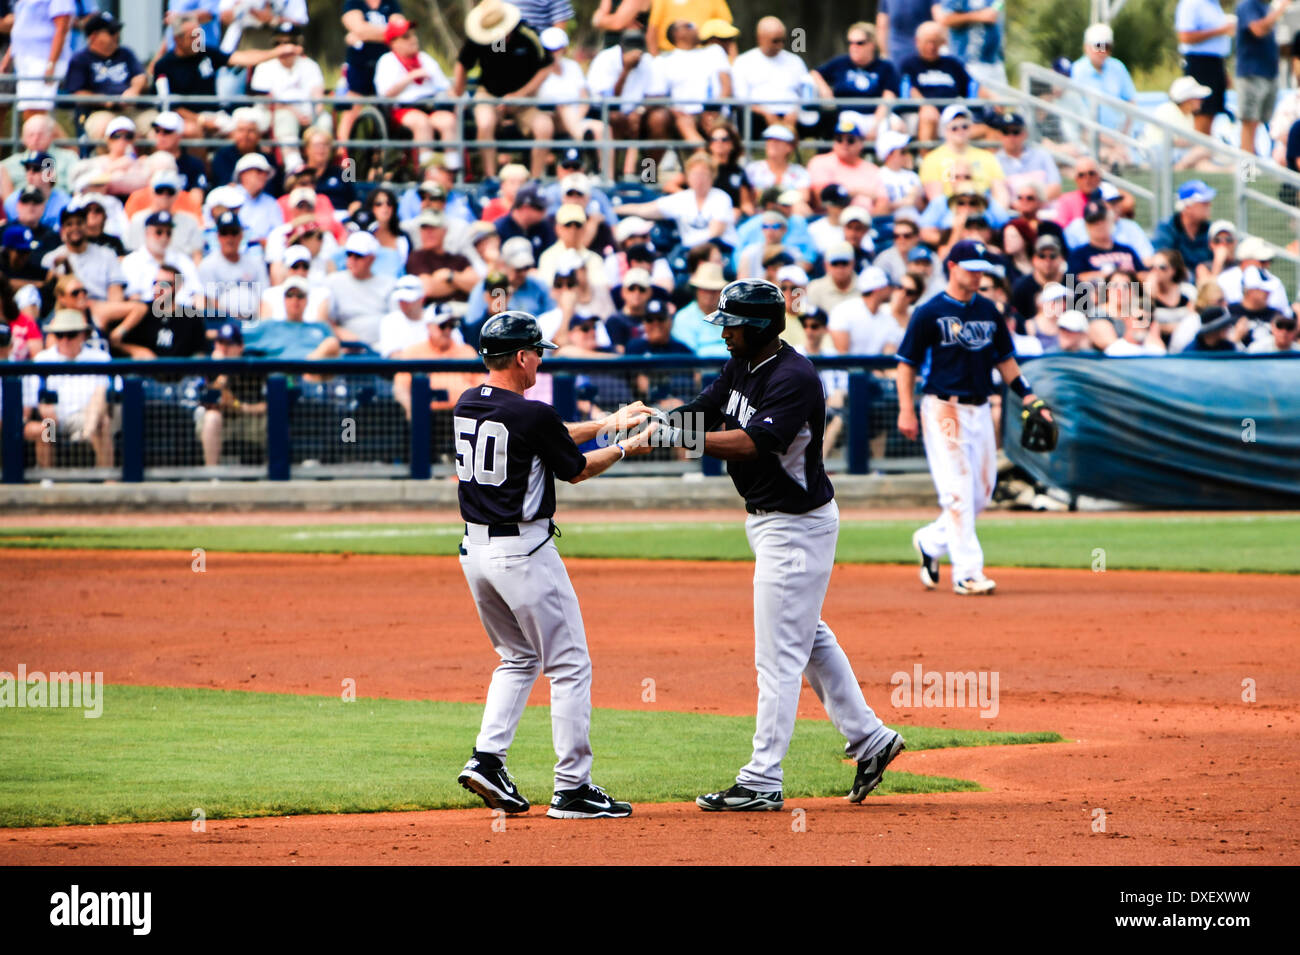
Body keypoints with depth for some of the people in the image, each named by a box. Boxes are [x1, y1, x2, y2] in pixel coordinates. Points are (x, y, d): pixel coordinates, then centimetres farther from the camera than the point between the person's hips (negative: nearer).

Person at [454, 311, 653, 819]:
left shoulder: (467, 406, 6)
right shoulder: (532, 415, -17)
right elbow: (575, 469, -2)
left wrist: (607, 423, 22)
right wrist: (624, 448, 13)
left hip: (475, 549, 8)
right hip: (524, 553, -8)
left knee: (518, 660, 23)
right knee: (570, 666, 2)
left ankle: (486, 758, 8)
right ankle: (571, 788, 1)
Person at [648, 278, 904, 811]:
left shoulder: (794, 379, -24)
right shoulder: (742, 366, 5)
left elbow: (751, 442, -35)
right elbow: (701, 412, 4)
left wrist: (677, 437, -39)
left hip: (798, 525, -10)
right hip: (767, 520, 10)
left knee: (779, 653, -7)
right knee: (808, 638, 19)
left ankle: (762, 781, -6)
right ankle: (868, 740, 30)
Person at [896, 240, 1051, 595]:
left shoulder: (988, 312, 12)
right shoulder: (929, 313, -5)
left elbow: (1005, 360, 19)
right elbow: (907, 363, -4)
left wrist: (1029, 398, 9)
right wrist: (906, 410, -13)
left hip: (979, 410, 6)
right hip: (943, 409, -6)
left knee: (983, 491, 7)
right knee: (958, 489, -10)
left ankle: (931, 542, 27)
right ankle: (967, 571, -9)